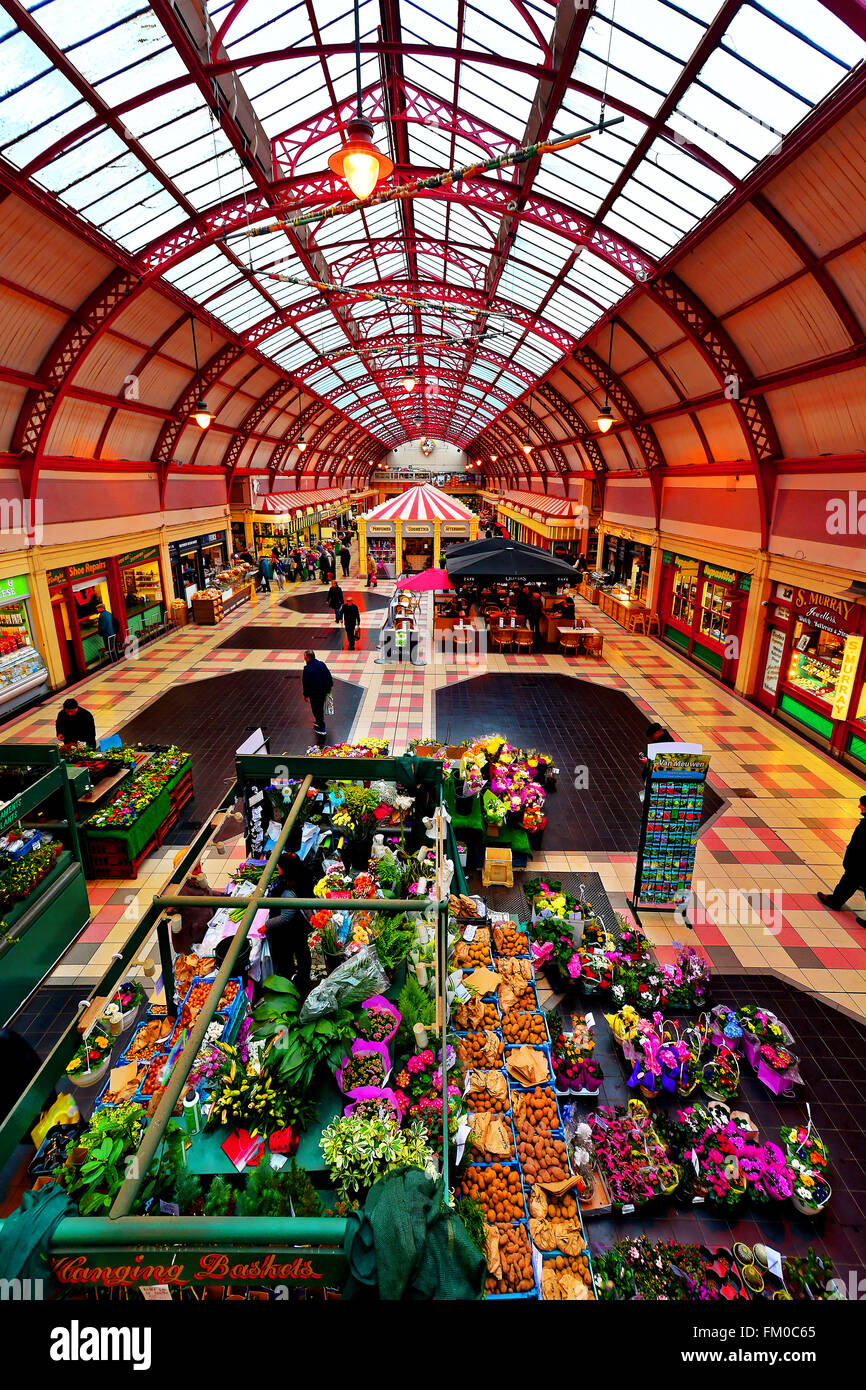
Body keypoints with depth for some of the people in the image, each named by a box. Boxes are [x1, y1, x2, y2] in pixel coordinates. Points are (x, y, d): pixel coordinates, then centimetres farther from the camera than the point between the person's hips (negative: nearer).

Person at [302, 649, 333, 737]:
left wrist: (306, 695, -11)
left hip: (314, 693, -7)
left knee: (317, 710, 8)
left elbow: (306, 683, -20)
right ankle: (319, 721, 45)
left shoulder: (307, 669, -23)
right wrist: (330, 685, 20)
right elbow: (329, 676, 6)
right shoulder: (322, 664, -3)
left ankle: (322, 728, 15)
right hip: (324, 690, 7)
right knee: (321, 707, 25)